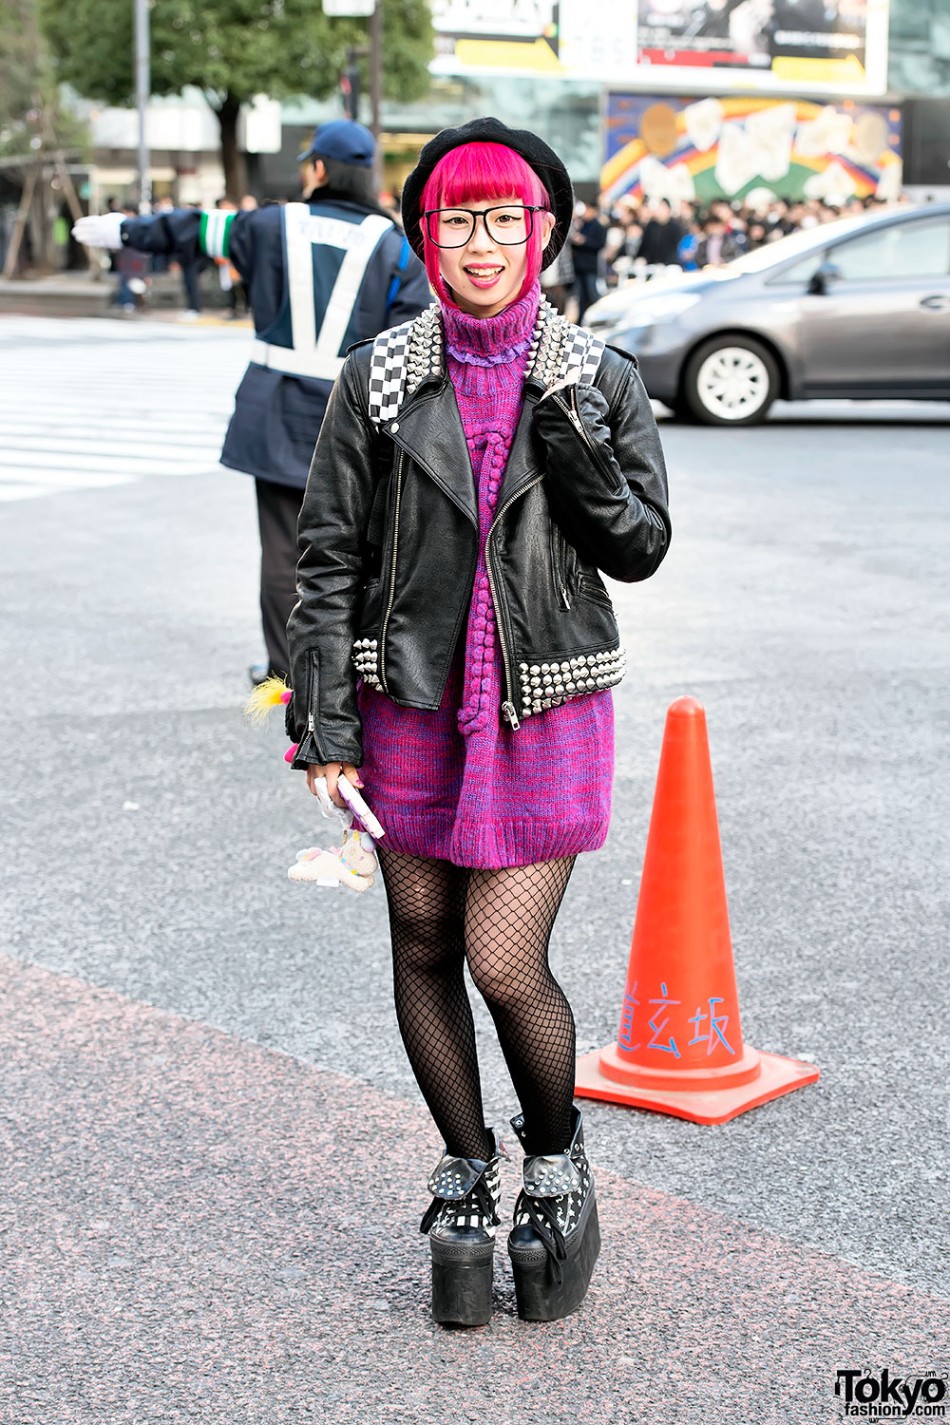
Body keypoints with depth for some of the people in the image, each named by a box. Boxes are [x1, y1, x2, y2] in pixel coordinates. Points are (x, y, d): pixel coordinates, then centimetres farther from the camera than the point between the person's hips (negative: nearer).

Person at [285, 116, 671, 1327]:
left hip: (546, 707, -2)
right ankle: (466, 1178, 31)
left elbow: (640, 547, -2)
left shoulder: (597, 380, -1)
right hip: (409, 704, 2)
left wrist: (570, 433, -16)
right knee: (423, 949, 11)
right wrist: (322, 729, -5)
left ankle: (557, 1160, 22)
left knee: (506, 963, -6)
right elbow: (327, 558, -1)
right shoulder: (380, 378, -1)